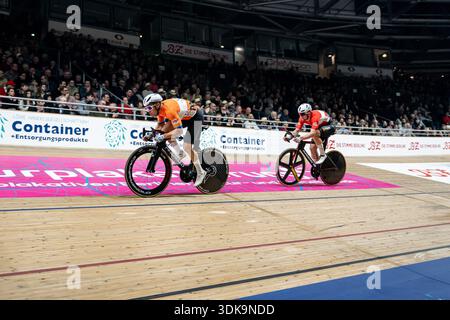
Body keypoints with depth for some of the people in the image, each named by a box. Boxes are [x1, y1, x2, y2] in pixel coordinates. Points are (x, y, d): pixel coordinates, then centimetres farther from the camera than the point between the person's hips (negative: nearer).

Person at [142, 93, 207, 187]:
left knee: (187, 147, -12)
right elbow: (160, 125, 8)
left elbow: (179, 131, -36)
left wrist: (163, 136, -41)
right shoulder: (160, 109, -8)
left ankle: (201, 173, 3)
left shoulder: (169, 109, -34)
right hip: (185, 116, 9)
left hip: (195, 116, -9)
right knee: (165, 130, -7)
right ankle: (180, 154, 5)